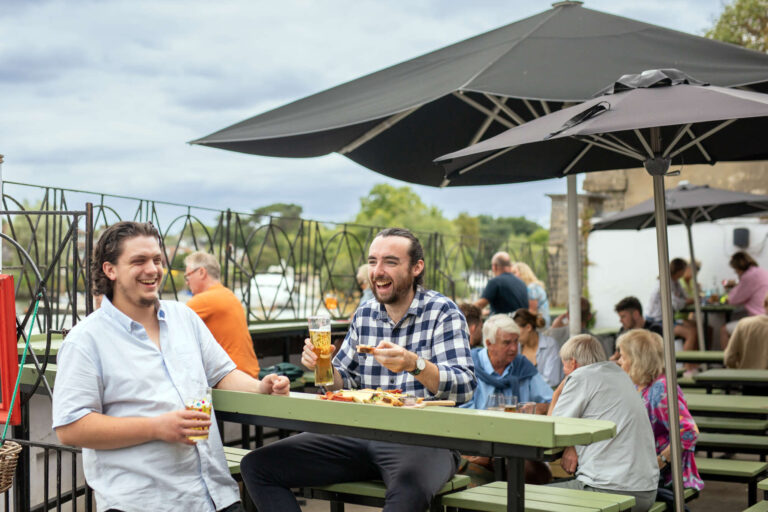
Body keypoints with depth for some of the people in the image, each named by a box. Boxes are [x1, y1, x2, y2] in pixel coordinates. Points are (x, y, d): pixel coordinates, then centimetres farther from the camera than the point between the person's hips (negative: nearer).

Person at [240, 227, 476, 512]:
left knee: (409, 487, -43)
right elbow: (342, 383, 19)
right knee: (256, 465, -5)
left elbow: (465, 387, -15)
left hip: (424, 439, -6)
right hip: (362, 436, 6)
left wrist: (415, 364, -33)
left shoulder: (442, 312, -3)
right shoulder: (364, 315, 13)